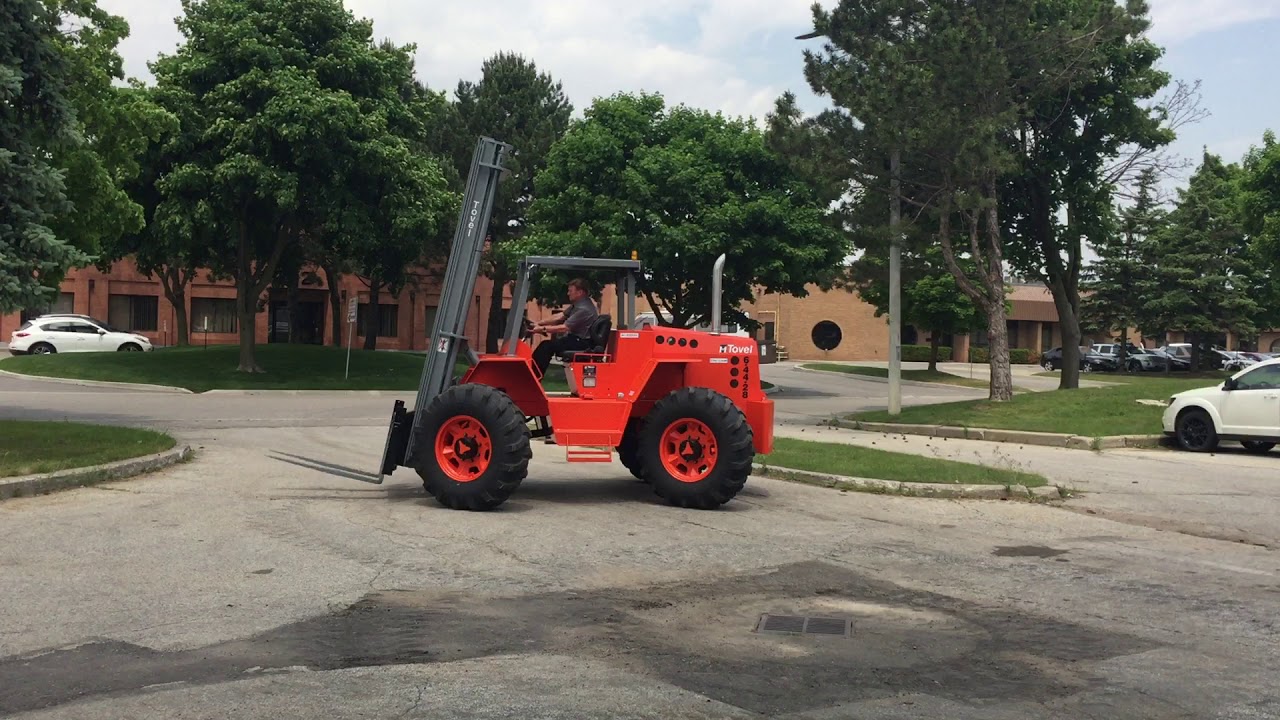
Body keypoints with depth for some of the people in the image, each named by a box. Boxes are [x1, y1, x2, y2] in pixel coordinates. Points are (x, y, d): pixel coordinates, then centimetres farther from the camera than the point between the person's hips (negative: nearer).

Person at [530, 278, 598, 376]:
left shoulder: (584, 309, -23)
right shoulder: (577, 304, 10)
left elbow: (564, 328, -23)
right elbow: (560, 316, 12)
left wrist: (542, 329, -19)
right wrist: (539, 323, 5)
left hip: (581, 342, -10)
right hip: (576, 338, 10)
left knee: (547, 346, -17)